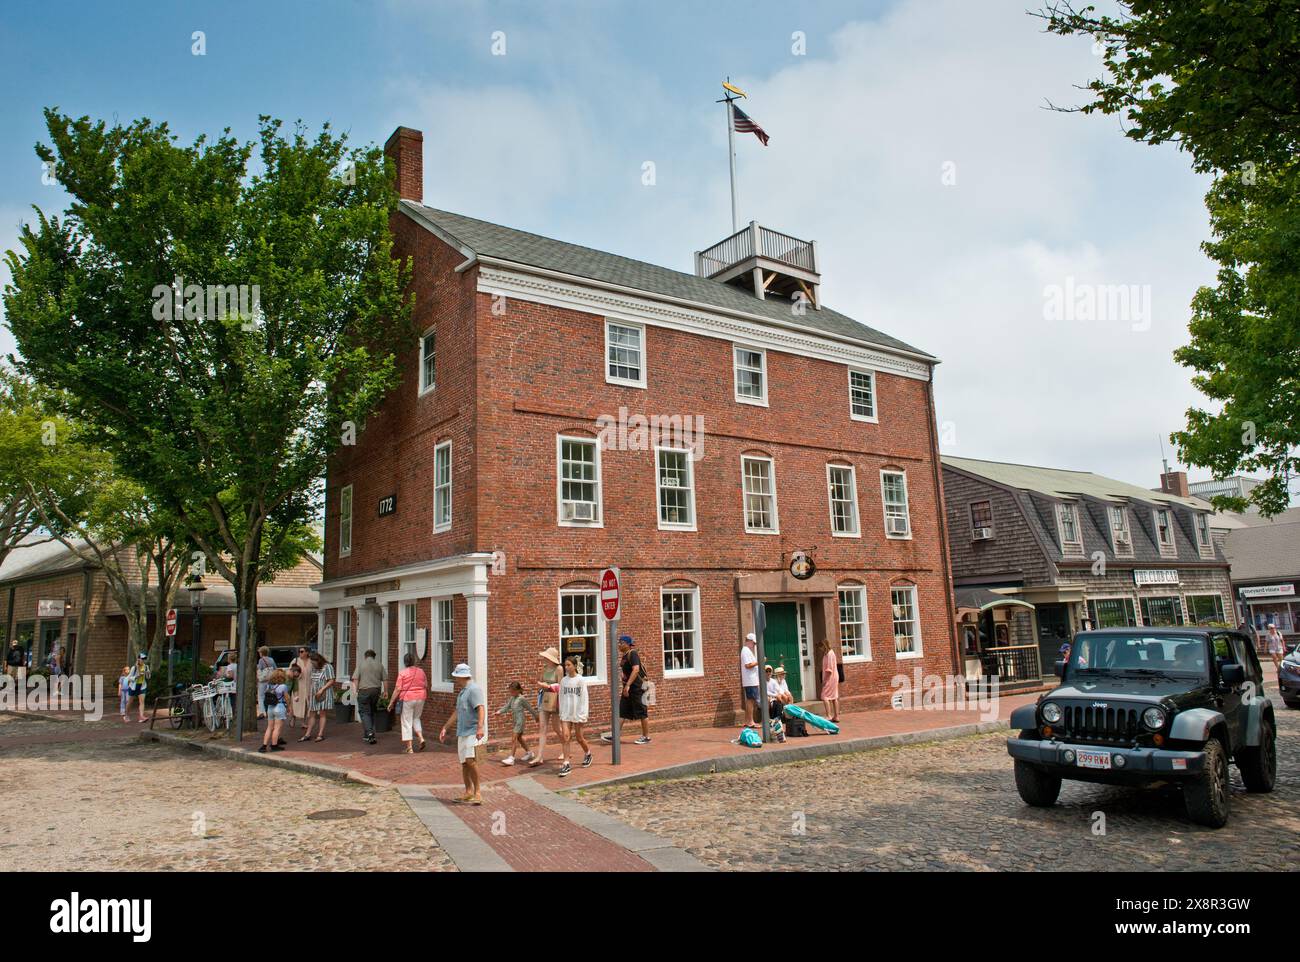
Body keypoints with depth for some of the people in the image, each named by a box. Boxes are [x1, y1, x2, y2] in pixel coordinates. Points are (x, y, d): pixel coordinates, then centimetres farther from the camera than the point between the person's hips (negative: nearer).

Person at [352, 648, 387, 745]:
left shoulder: (361, 664, 0)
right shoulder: (379, 664, 7)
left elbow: (355, 678, -8)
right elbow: (385, 679, 5)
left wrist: (356, 689, 0)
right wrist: (384, 691, 13)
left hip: (364, 691, -3)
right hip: (376, 690, 3)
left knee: (364, 712, -1)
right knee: (372, 712, 14)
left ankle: (369, 733, -19)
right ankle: (367, 735, 19)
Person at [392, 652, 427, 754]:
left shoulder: (402, 673, -9)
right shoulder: (421, 671, 3)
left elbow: (398, 689, -11)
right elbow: (426, 686, 10)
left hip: (407, 699, -4)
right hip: (420, 698, 4)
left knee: (407, 722, 4)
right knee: (416, 718, 24)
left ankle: (409, 748, 4)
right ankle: (421, 738, 5)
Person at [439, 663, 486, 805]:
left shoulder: (474, 689, -11)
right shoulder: (462, 691, 21)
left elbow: (481, 709, -23)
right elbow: (456, 712, 30)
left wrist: (480, 727, -34)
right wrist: (444, 728, 32)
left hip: (473, 732, -10)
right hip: (462, 732, 10)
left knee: (470, 760, -20)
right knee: (464, 763, 11)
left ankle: (477, 792, -13)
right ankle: (468, 792, 21)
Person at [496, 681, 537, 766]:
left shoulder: (522, 699, -12)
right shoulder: (512, 698, 11)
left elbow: (530, 708, -4)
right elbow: (506, 707, 6)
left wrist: (536, 717, 4)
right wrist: (499, 711, -12)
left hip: (520, 720, -8)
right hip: (515, 721, 8)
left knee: (514, 738, -11)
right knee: (519, 738, 17)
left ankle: (511, 758, -13)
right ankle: (528, 753, 32)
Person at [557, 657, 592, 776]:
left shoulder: (581, 680, -8)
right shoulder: (563, 680, 4)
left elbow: (584, 698, -8)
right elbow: (561, 698, 9)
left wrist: (583, 715, -10)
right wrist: (561, 714, 8)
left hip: (577, 713, -3)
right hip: (566, 713, 3)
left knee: (579, 737, 8)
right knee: (566, 737, -7)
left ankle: (587, 753, 35)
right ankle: (566, 764, -7)